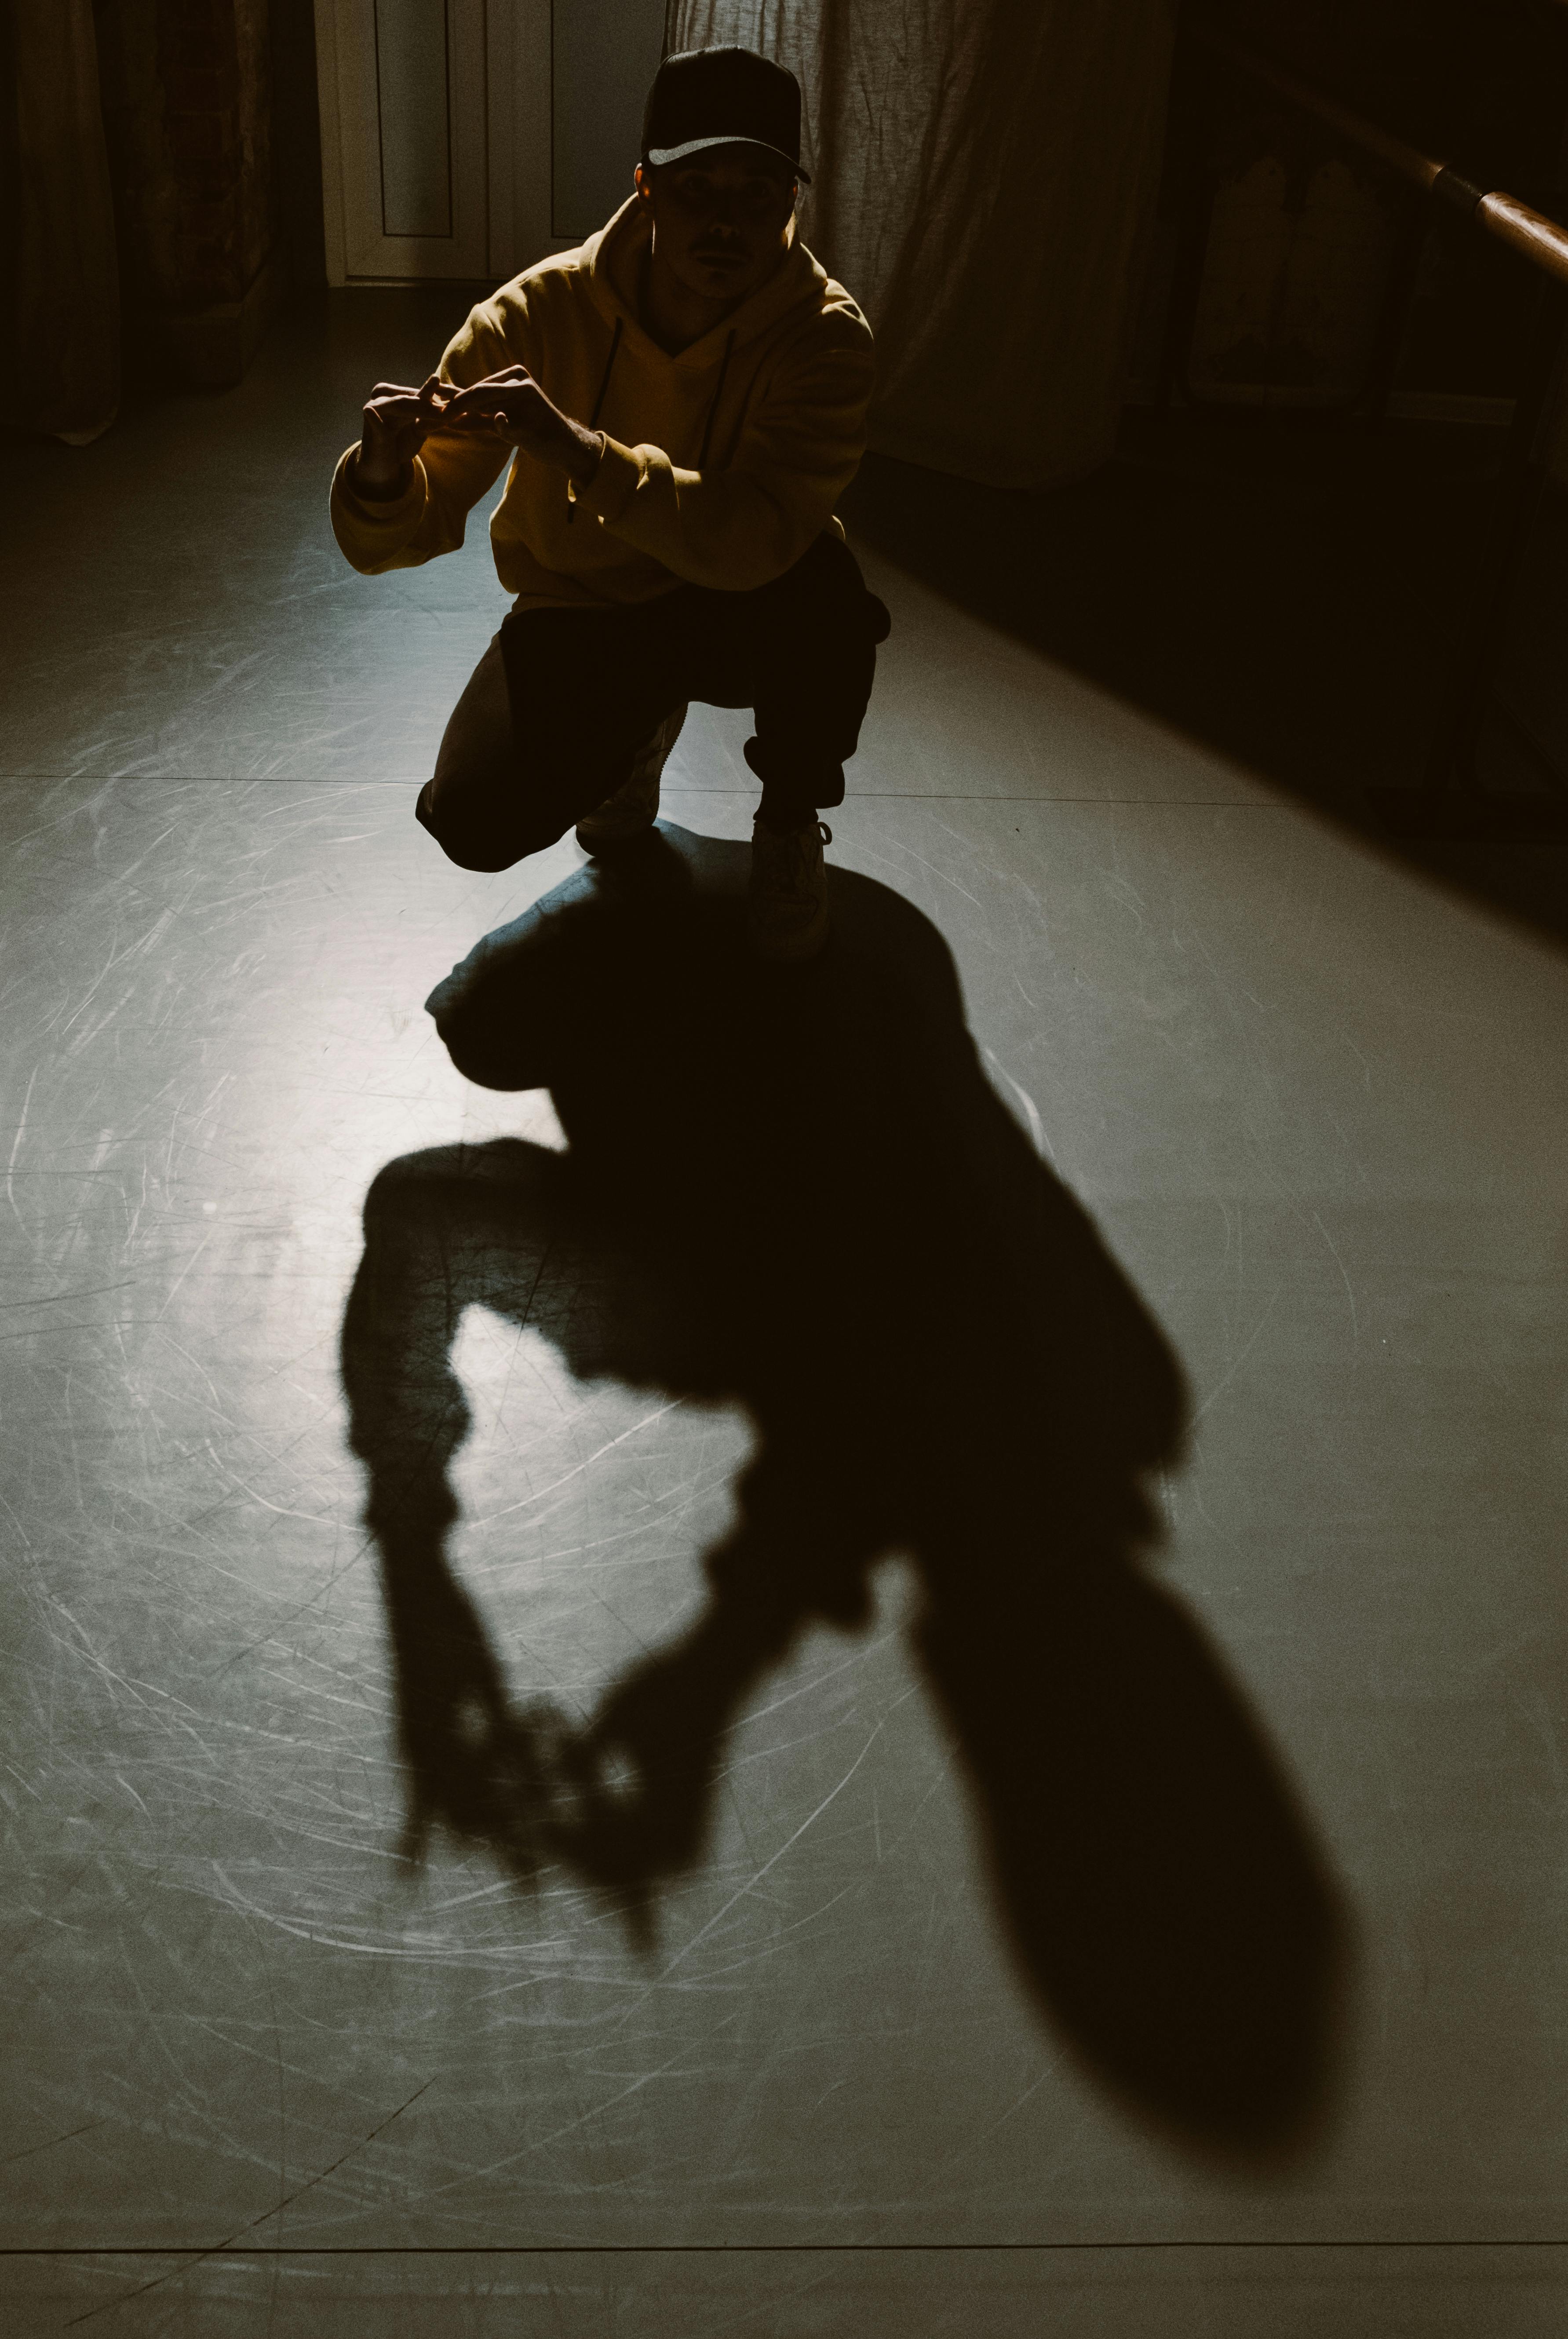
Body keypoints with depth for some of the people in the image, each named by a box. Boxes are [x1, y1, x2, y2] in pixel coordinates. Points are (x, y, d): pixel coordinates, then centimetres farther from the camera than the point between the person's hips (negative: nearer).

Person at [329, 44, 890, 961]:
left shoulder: (822, 333, -22)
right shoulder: (539, 311, -19)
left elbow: (759, 536, -39)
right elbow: (407, 533, -18)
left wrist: (580, 450, -50)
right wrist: (382, 477, -43)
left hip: (740, 613, -1)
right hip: (583, 611, 1)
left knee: (823, 587, -36)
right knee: (475, 822, -21)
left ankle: (792, 824, -3)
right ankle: (635, 729, 16)